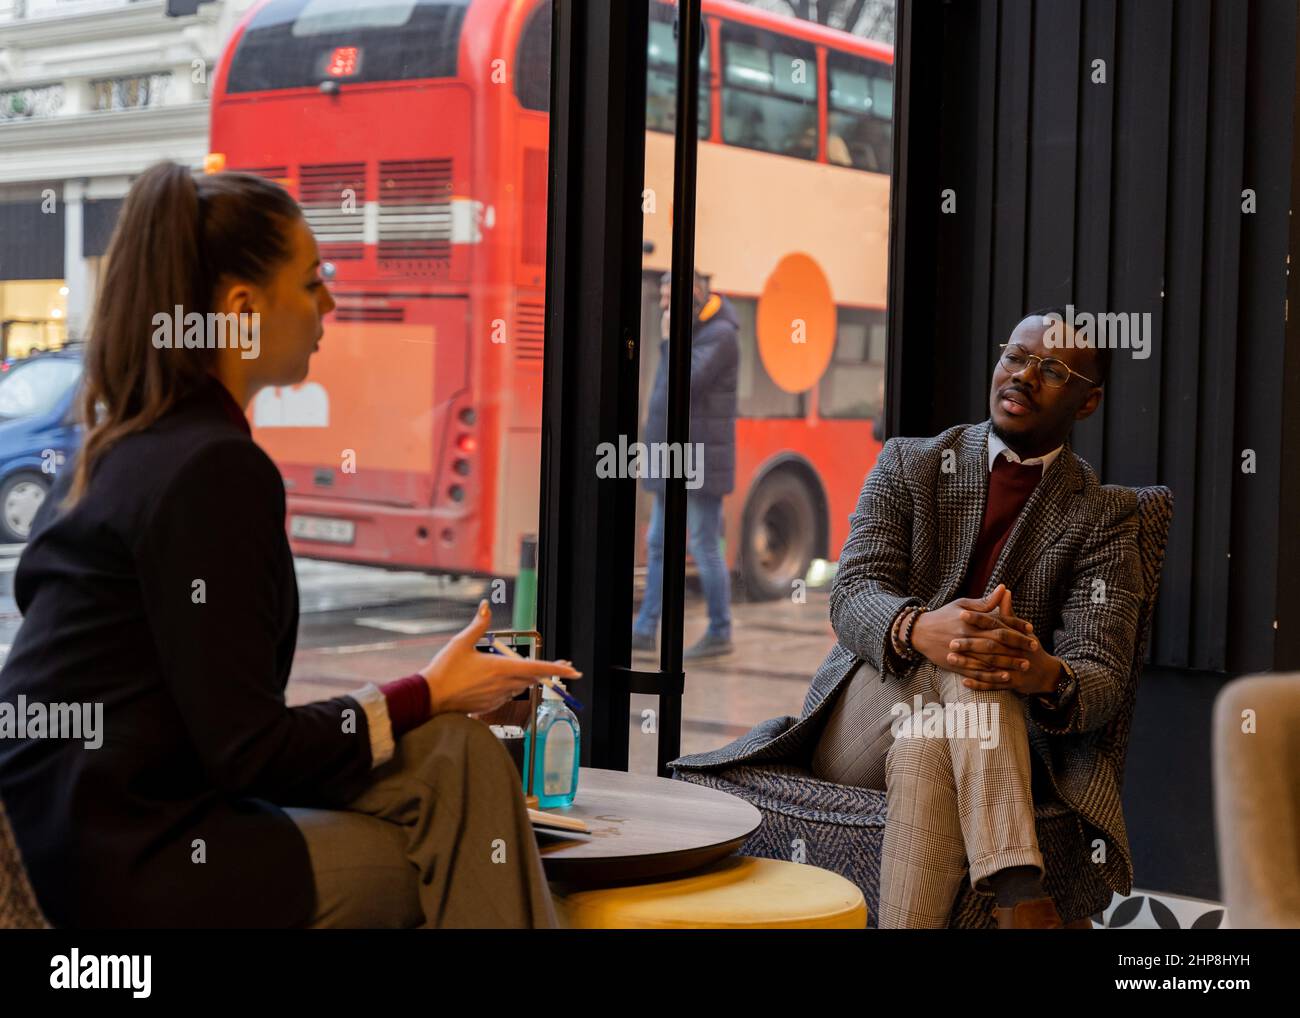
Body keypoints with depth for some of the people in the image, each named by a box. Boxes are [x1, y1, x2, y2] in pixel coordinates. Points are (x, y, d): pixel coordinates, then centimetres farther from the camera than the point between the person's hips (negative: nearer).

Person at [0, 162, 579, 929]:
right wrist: (427, 697, -5)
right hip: (125, 871, -9)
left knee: (458, 756, 2)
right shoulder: (217, 470, -16)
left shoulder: (115, 450, 13)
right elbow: (244, 752, -16)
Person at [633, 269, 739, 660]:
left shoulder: (719, 336, -14)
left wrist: (671, 340, -14)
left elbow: (684, 386, -25)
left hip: (702, 464, -9)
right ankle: (644, 630, 12)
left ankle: (719, 634, 7)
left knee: (704, 548, -3)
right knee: (658, 544, 9)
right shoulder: (691, 336, 16)